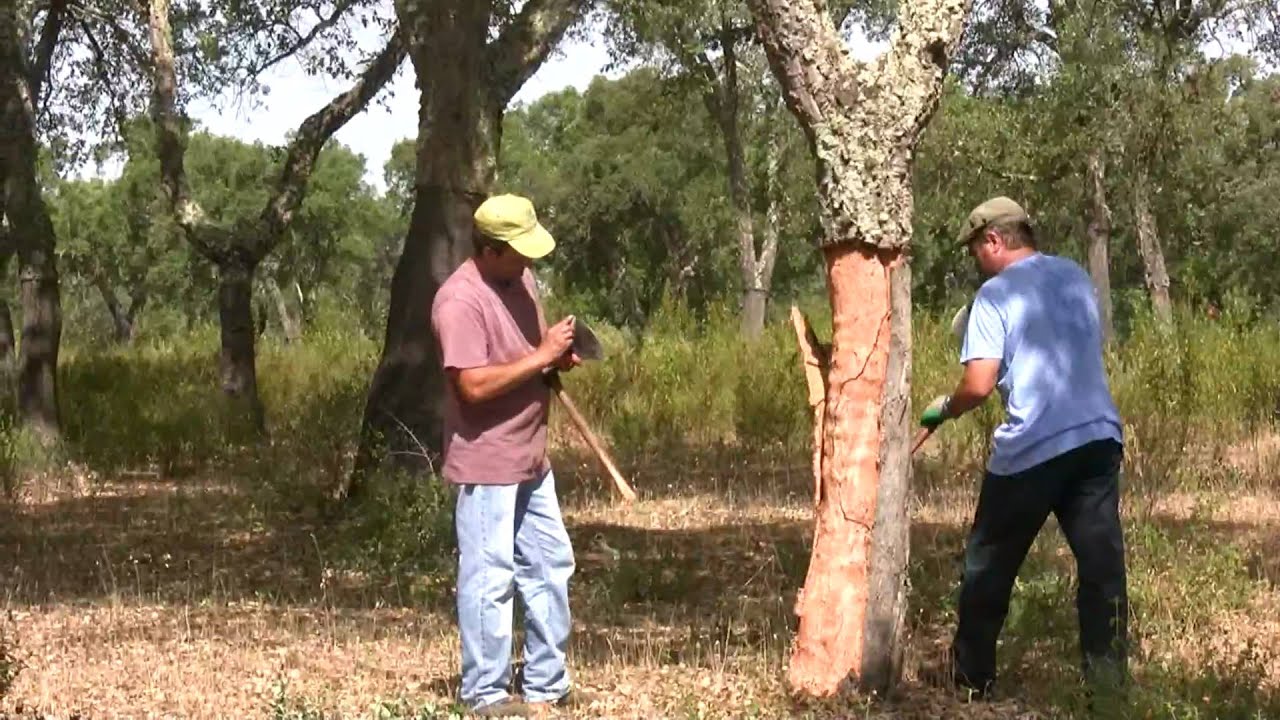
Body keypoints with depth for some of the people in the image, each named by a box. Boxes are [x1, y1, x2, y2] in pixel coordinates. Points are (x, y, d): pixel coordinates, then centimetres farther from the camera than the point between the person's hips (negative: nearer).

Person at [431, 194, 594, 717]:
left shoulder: (520, 279, 8)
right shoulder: (460, 301, -20)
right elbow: (475, 384, -27)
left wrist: (558, 357, 1)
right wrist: (542, 356, -23)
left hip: (531, 458, 9)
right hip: (486, 464, -9)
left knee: (550, 568, 14)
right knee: (490, 578, -2)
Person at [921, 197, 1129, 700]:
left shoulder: (996, 294, -5)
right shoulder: (1077, 278, 13)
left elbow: (978, 385, -12)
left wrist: (944, 410, 6)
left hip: (1030, 450, -5)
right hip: (1099, 437, 5)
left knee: (989, 565, 11)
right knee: (1102, 564, 2)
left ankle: (972, 679, 19)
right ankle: (1107, 681, -2)